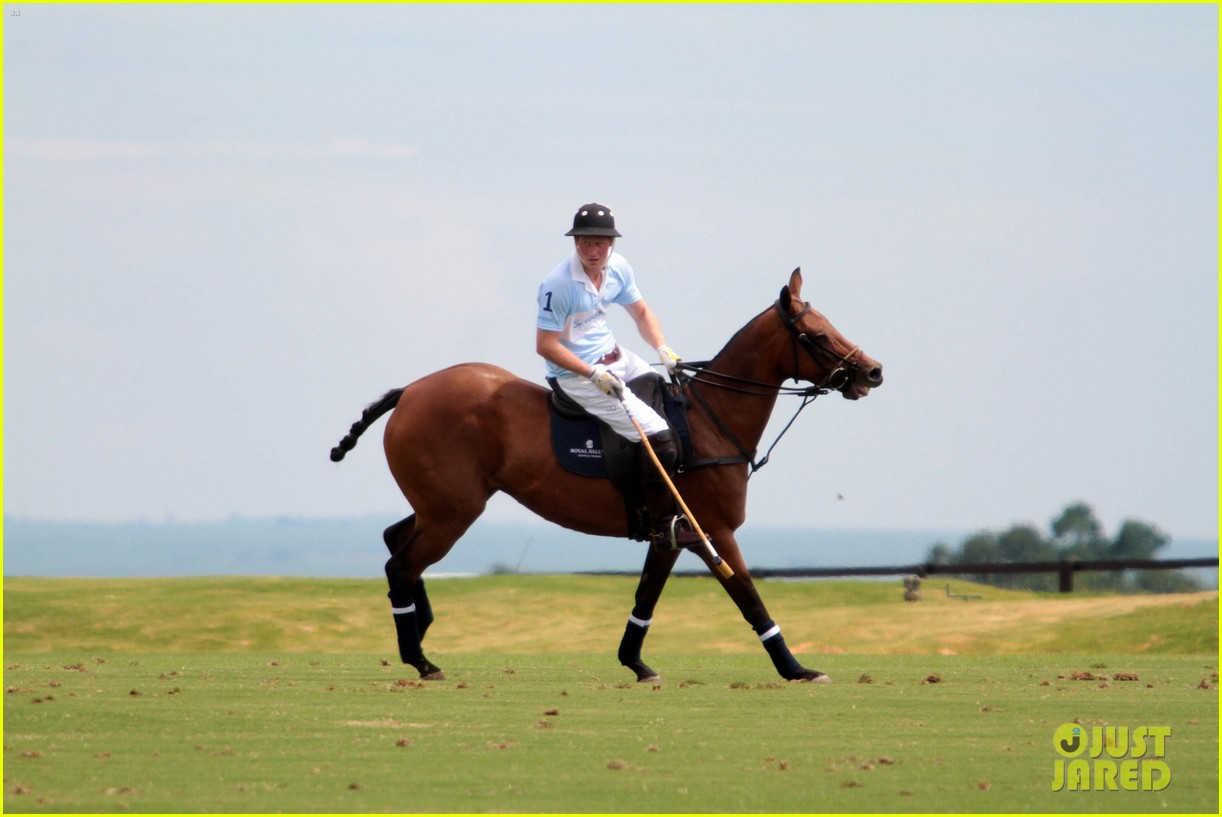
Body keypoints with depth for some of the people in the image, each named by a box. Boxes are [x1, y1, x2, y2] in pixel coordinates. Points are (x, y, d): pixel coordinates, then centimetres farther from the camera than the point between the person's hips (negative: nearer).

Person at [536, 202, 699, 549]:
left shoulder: (618, 268, 0)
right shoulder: (560, 284, -23)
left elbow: (641, 313, 15)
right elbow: (545, 345, -20)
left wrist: (662, 349, -3)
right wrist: (594, 374, -25)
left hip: (614, 358, 8)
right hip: (578, 376, -8)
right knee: (658, 435, -16)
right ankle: (662, 525, -4)